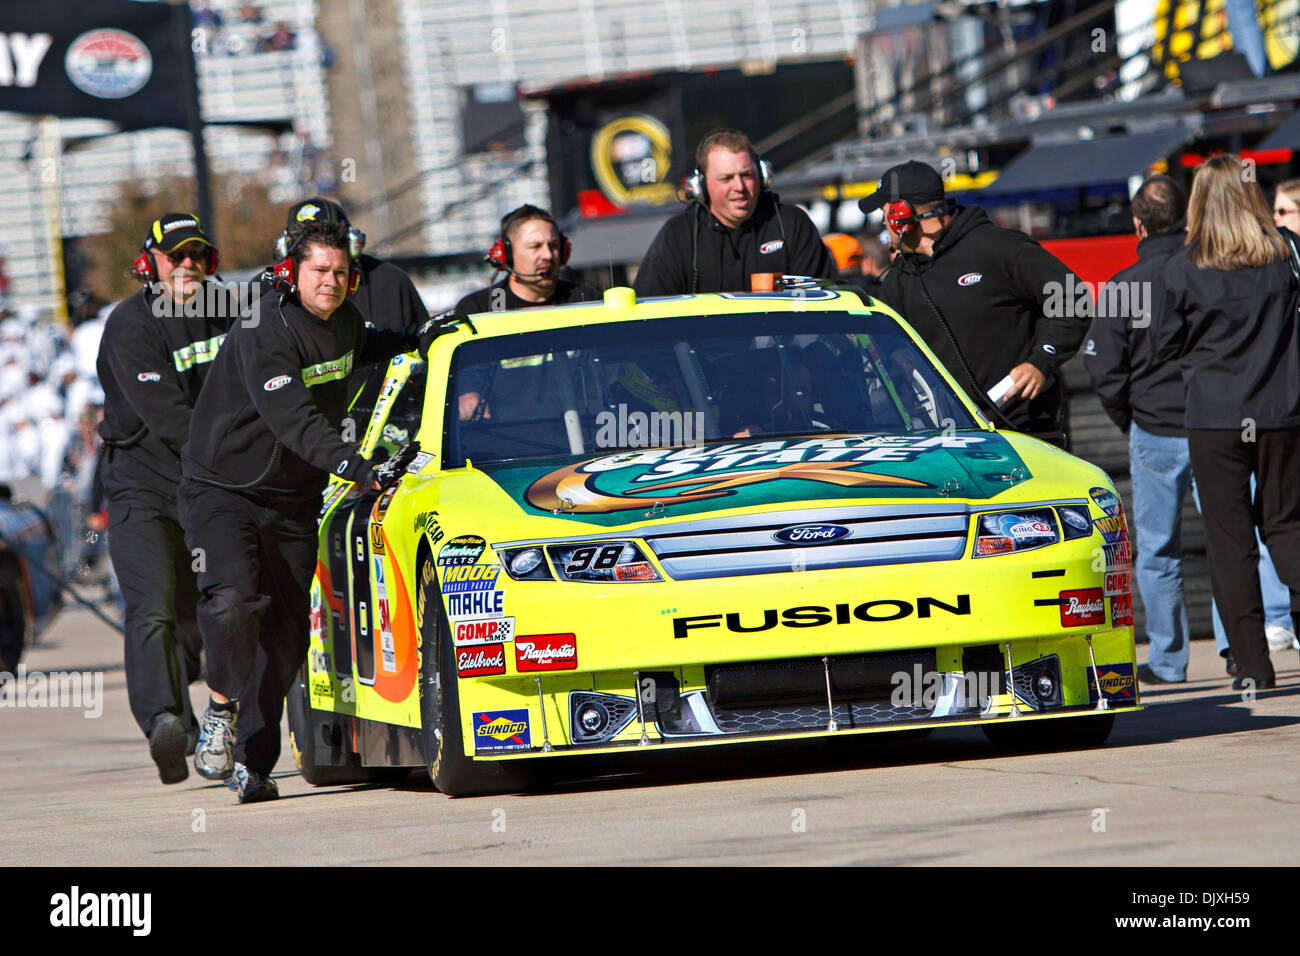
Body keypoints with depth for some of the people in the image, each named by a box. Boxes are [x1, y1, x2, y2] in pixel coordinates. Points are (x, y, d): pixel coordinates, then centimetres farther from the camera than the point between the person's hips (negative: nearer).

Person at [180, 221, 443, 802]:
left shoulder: (344, 319, 6)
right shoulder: (265, 332, -21)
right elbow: (292, 419, -33)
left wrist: (413, 340, 17)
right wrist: (355, 466, -45)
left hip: (293, 502, 7)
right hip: (223, 487, -7)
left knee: (284, 630, 0)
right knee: (233, 597, -28)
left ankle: (251, 760, 8)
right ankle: (223, 705, -4)